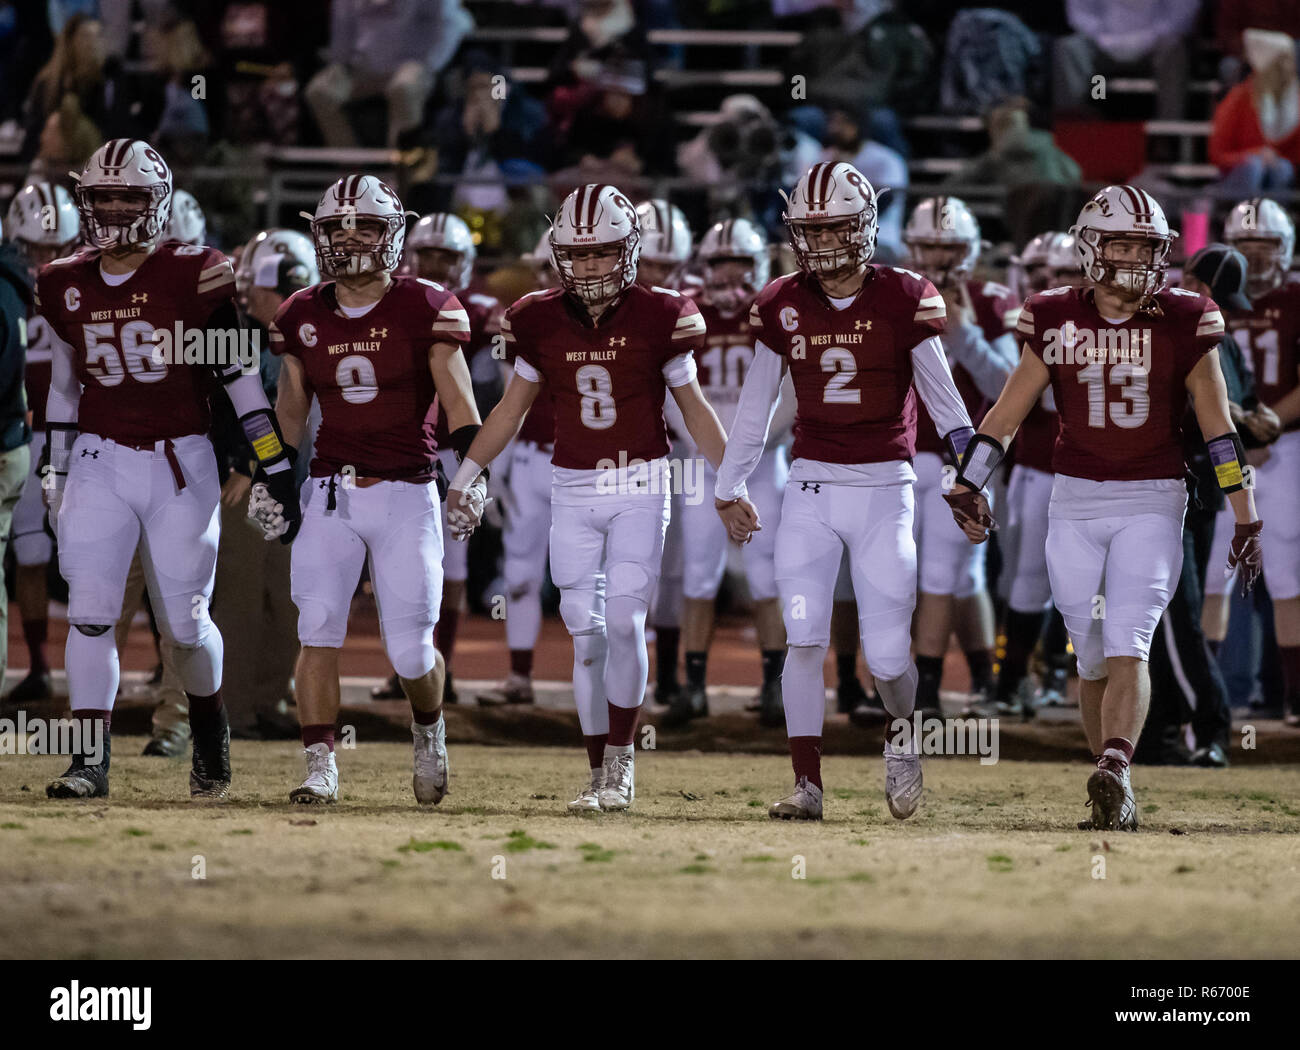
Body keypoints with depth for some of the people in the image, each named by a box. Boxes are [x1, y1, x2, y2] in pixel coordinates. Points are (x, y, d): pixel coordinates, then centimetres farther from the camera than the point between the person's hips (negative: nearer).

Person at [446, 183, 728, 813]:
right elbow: (513, 407, 13)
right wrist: (464, 478, 12)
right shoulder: (542, 322, 1)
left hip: (639, 486, -2)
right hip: (573, 491, 2)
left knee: (624, 623, -11)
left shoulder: (657, 317, -5)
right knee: (585, 632, -2)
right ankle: (598, 773, 6)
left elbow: (693, 407, 4)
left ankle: (621, 760, 5)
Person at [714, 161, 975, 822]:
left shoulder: (903, 300, -5)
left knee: (886, 653, -4)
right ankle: (806, 784, 1)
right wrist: (729, 488, 19)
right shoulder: (782, 305, 3)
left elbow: (941, 395, 0)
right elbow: (756, 402, 14)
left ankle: (903, 733, 27)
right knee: (804, 641, -5)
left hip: (885, 488, -2)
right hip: (811, 487, 2)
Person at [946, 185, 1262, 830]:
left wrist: (1245, 517, 2)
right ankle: (1115, 797, 13)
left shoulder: (1183, 323, -2)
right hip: (1075, 502, 2)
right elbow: (1009, 411, 7)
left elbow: (1218, 426, 1)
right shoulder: (1057, 321, 0)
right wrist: (967, 486, 2)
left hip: (1151, 503, -2)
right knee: (1093, 657, 2)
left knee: (1127, 646, -18)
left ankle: (1112, 773, -32)